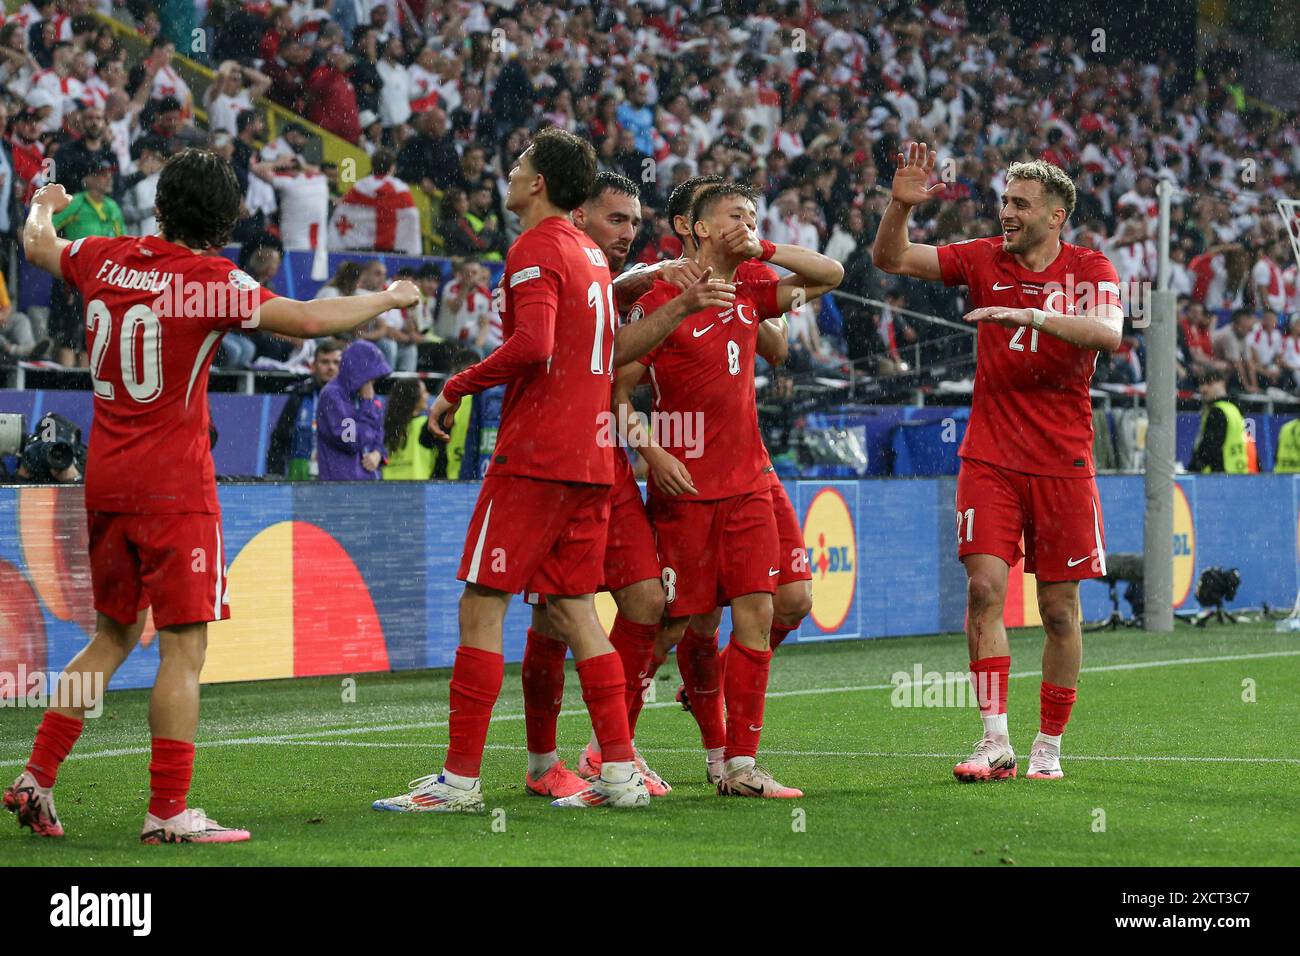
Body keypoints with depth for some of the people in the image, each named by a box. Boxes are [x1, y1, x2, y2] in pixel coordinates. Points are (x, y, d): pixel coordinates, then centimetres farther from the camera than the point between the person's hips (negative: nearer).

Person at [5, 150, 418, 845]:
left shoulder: (108, 259, 5)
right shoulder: (211, 280, -12)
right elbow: (306, 319, -18)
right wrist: (388, 299, -3)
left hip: (105, 479, 7)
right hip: (175, 485, -7)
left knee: (115, 635, 19)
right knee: (184, 647, -3)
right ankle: (168, 813, -5)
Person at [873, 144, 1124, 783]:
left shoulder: (1091, 270, 0)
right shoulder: (984, 260, 5)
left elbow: (1109, 334, -19)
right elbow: (890, 258, 2)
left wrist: (1030, 314, -30)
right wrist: (901, 204, -16)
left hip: (1063, 463, -1)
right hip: (990, 459, 1)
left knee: (1060, 610, 3)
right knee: (984, 586, -13)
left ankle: (1049, 747, 14)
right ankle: (995, 742, -12)